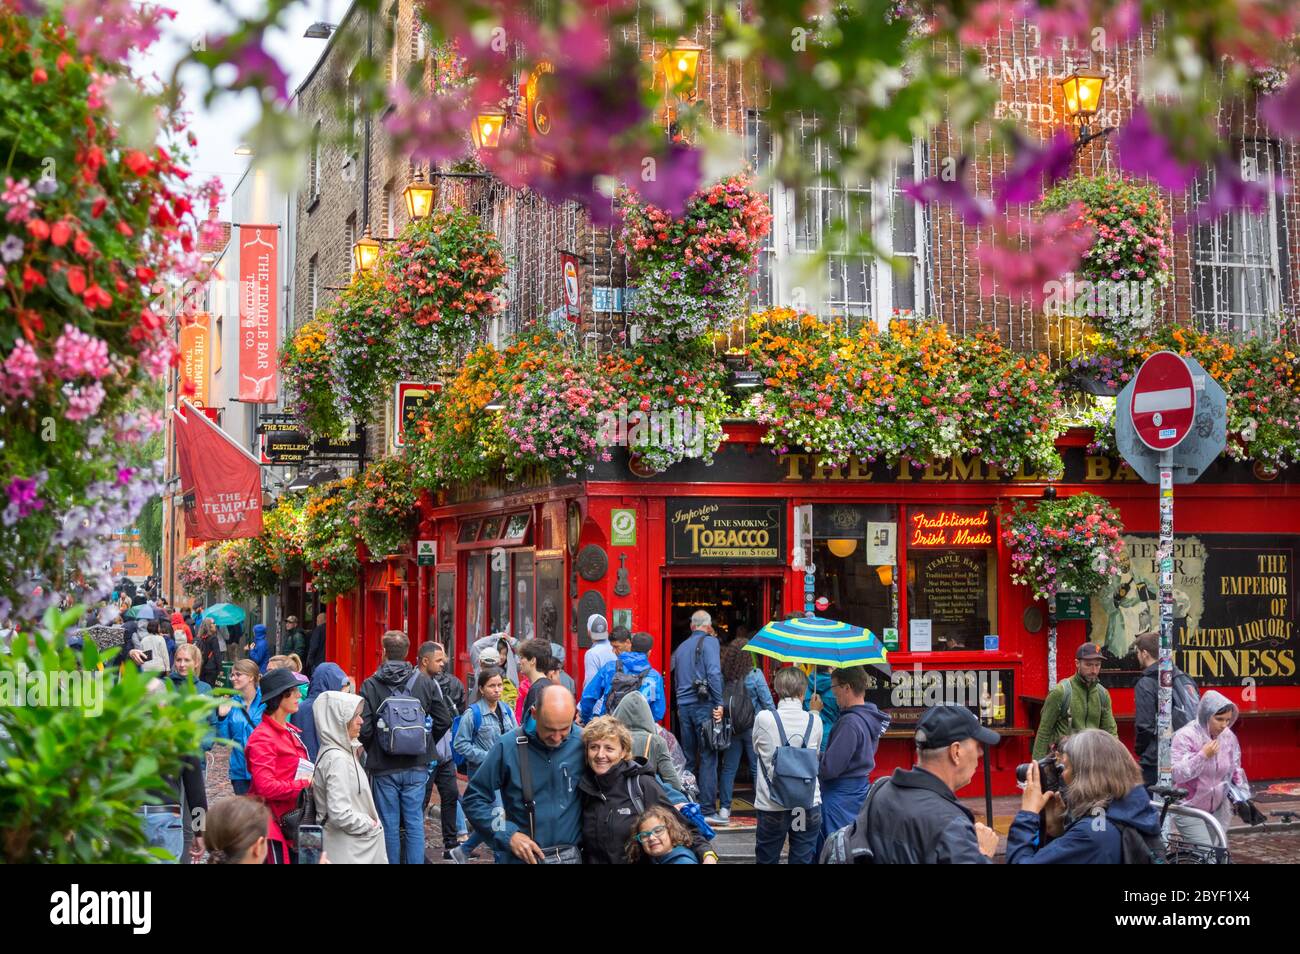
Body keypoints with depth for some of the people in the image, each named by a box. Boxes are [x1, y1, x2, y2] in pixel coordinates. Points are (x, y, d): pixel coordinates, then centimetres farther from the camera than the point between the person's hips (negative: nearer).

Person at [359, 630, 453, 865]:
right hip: (416, 766, 2)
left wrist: (371, 750, 8)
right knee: (415, 822, 6)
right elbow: (444, 720, 1)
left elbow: (364, 728, -12)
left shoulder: (370, 686, -7)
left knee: (390, 825, 7)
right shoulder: (425, 683, 0)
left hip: (383, 766, -2)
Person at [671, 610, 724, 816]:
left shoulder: (681, 647, 17)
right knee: (708, 758, -5)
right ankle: (707, 809, -8)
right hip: (704, 704, -6)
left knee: (688, 758, 12)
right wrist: (719, 703, -12)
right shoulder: (709, 641, -2)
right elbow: (714, 673, -13)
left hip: (683, 706, 6)